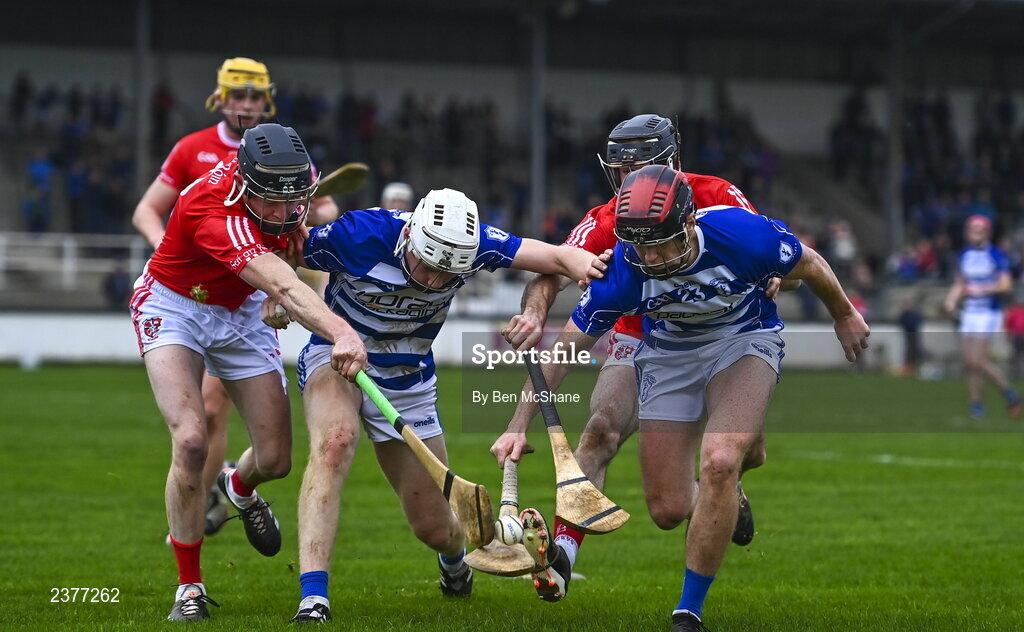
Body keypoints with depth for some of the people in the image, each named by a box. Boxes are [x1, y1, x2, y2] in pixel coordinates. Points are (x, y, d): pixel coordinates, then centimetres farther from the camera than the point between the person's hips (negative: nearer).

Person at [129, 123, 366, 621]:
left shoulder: (290, 176, -19)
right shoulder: (213, 211, -40)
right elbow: (281, 286, -54)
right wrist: (341, 333, -68)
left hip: (240, 313, 6)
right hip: (174, 309, -6)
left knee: (275, 460, 2)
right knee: (191, 441, -26)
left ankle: (239, 487, 43)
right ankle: (189, 585, -8)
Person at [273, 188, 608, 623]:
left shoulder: (470, 244, -21)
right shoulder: (359, 235, -29)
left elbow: (555, 257, -24)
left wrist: (580, 263, -46)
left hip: (408, 381, 3)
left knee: (435, 528, 8)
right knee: (335, 441, -38)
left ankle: (454, 556, 50)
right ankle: (313, 597, -41)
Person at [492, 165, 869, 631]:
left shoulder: (742, 235, -32)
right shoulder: (623, 271, -28)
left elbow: (810, 266, -9)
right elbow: (565, 348, -15)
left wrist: (844, 316, 8)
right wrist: (518, 426, -18)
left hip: (744, 339, -2)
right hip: (668, 353, 2)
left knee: (719, 461, -27)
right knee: (669, 510, -2)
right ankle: (725, 500, 37)